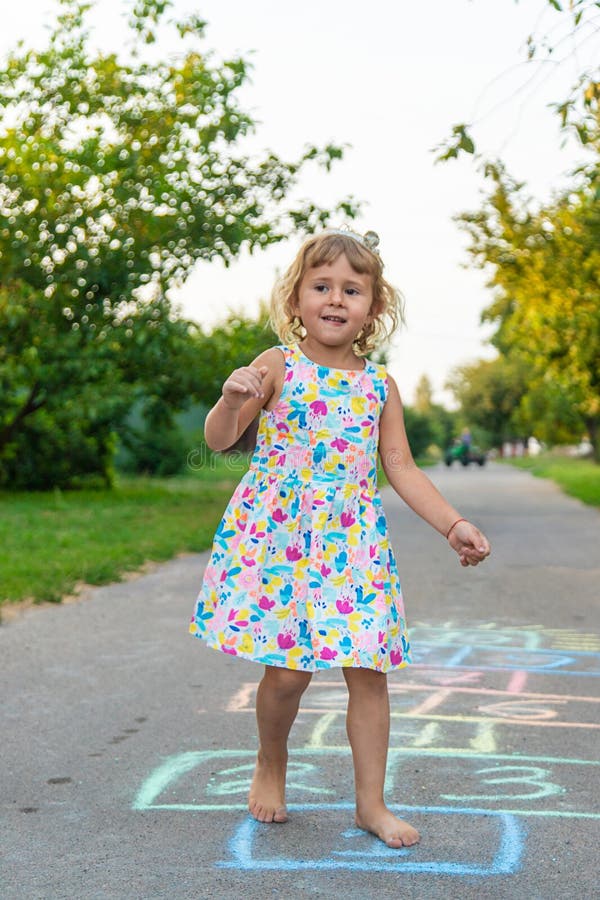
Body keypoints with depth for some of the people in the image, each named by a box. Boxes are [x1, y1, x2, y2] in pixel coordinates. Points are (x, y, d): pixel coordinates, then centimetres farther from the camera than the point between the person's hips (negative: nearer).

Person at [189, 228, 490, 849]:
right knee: (287, 671, -4)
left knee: (368, 670, 1)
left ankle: (371, 802, 16)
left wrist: (453, 525, 2)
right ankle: (271, 765, 27)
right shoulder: (277, 367, -2)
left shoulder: (379, 385, 7)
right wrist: (232, 400, -28)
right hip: (275, 536, -3)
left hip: (353, 542, 3)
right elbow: (218, 440, -6)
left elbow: (401, 468, 9)